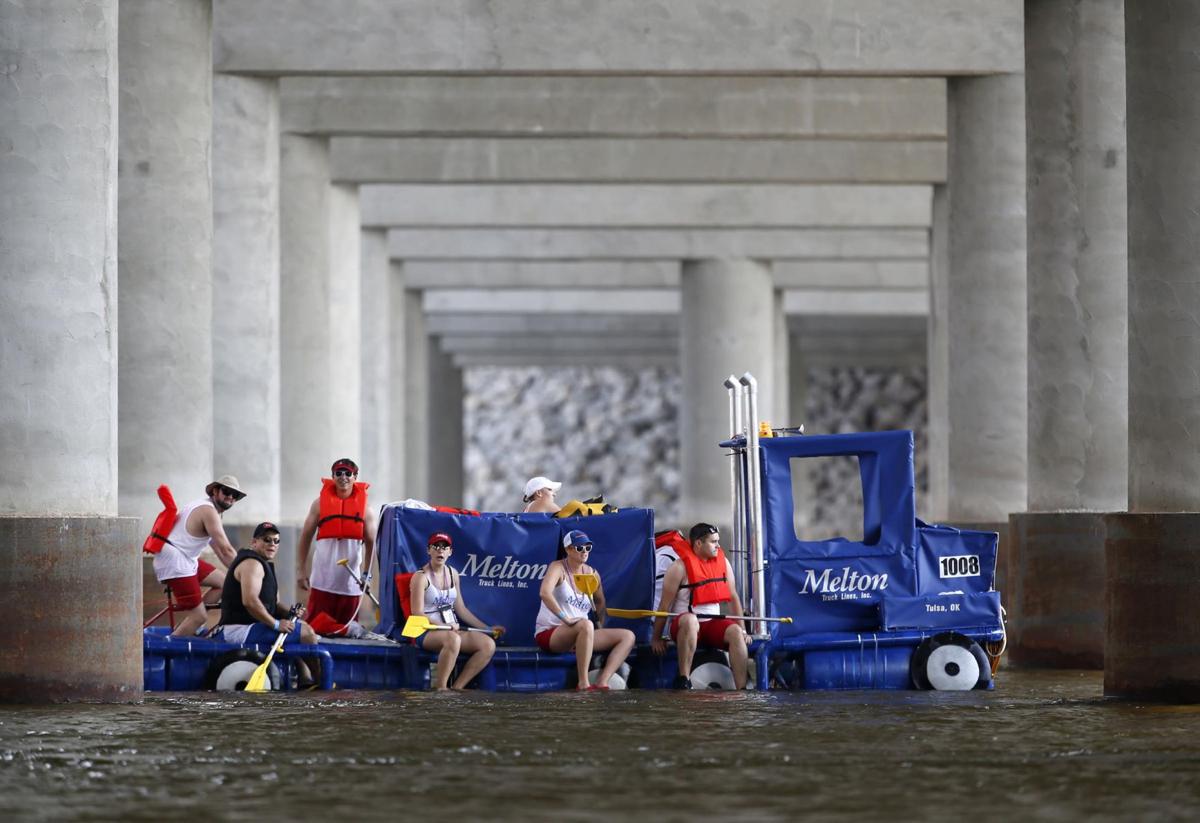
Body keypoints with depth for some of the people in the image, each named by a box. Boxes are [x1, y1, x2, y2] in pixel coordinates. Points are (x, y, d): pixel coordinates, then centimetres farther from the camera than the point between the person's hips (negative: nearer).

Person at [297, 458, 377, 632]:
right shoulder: (320, 503, 4)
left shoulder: (364, 508, 5)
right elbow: (305, 537, 7)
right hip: (322, 582, -1)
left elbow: (371, 544, 7)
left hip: (351, 583, 1)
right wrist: (302, 571, 4)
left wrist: (366, 574, -1)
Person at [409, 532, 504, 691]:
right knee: (453, 639, -40)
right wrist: (444, 626, -21)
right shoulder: (421, 577, -6)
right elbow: (417, 615, -12)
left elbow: (461, 609, 21)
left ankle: (457, 688, -17)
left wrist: (487, 628, 18)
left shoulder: (452, 574, 15)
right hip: (427, 633, -7)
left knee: (489, 645, -16)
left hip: (452, 629, 7)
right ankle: (440, 688, -31)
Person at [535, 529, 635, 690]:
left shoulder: (592, 574, 11)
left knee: (628, 636, -7)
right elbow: (545, 593, -27)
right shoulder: (558, 568, -8)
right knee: (586, 625, -39)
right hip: (549, 633, -7)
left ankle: (601, 683, -25)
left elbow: (600, 602, 28)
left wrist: (601, 626, 14)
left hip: (581, 635, 7)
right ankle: (583, 684, -38)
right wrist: (566, 619, -32)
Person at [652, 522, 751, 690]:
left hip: (713, 624, 4)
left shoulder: (723, 563, 7)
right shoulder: (680, 567, -9)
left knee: (735, 632, -26)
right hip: (684, 625, -4)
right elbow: (665, 605, -7)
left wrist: (742, 630, 5)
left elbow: (733, 598, 11)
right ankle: (683, 680, -36)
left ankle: (741, 689, -29)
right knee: (690, 620, -39)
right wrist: (656, 638, -7)